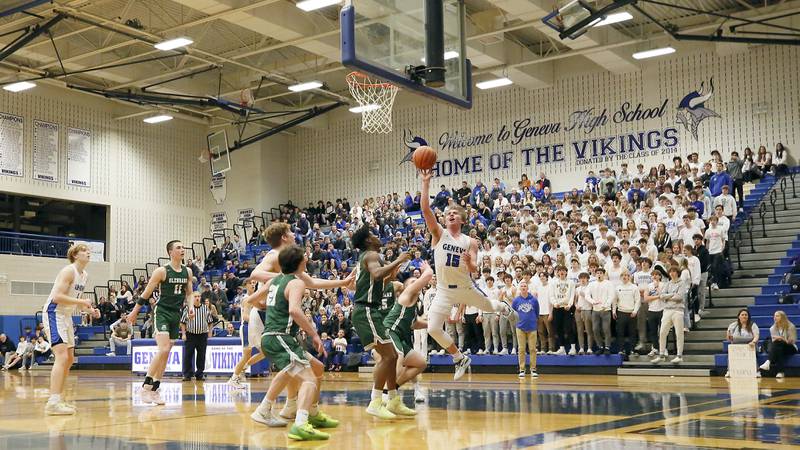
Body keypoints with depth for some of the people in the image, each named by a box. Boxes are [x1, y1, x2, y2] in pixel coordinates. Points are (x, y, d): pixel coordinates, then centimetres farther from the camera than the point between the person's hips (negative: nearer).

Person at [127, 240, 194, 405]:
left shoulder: (187, 272, 7)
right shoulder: (162, 271, -10)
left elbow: (189, 293, 17)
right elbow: (146, 293, -4)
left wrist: (190, 306, -3)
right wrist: (134, 312, 0)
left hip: (176, 314, 6)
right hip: (162, 312, -6)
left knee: (166, 353, 8)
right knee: (163, 349, -20)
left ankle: (154, 389, 15)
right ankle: (145, 386, -11)